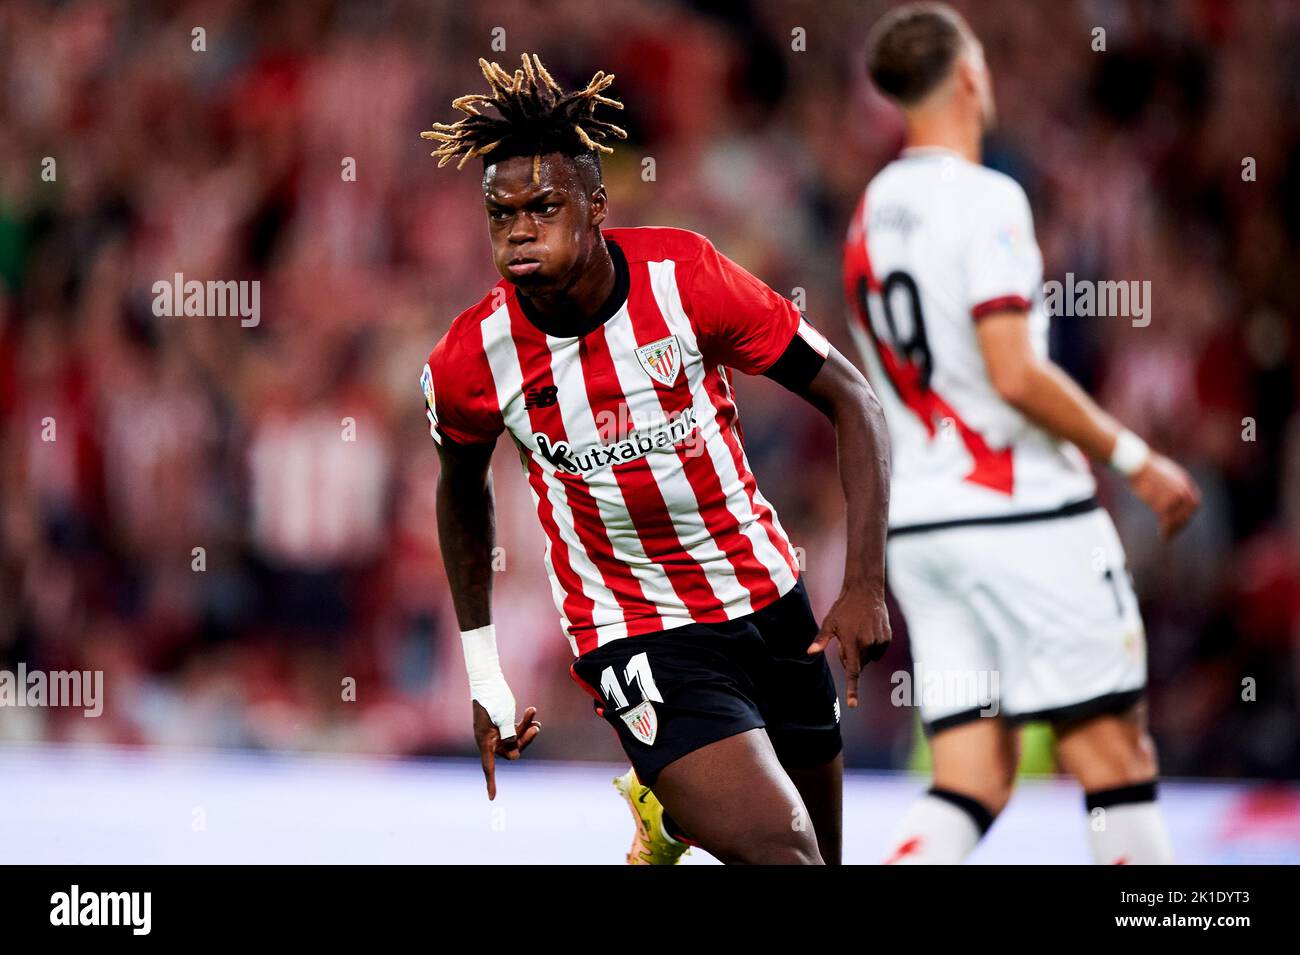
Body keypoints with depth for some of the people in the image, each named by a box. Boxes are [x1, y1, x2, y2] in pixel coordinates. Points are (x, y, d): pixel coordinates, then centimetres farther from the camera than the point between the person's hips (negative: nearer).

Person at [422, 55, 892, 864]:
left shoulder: (684, 275, -14)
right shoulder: (469, 363, -13)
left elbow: (850, 399, -7)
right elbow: (463, 490, 10)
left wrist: (866, 584, -16)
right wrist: (484, 677, 13)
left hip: (769, 600, 3)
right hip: (638, 638, -3)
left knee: (823, 850, 15)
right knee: (779, 848, -26)